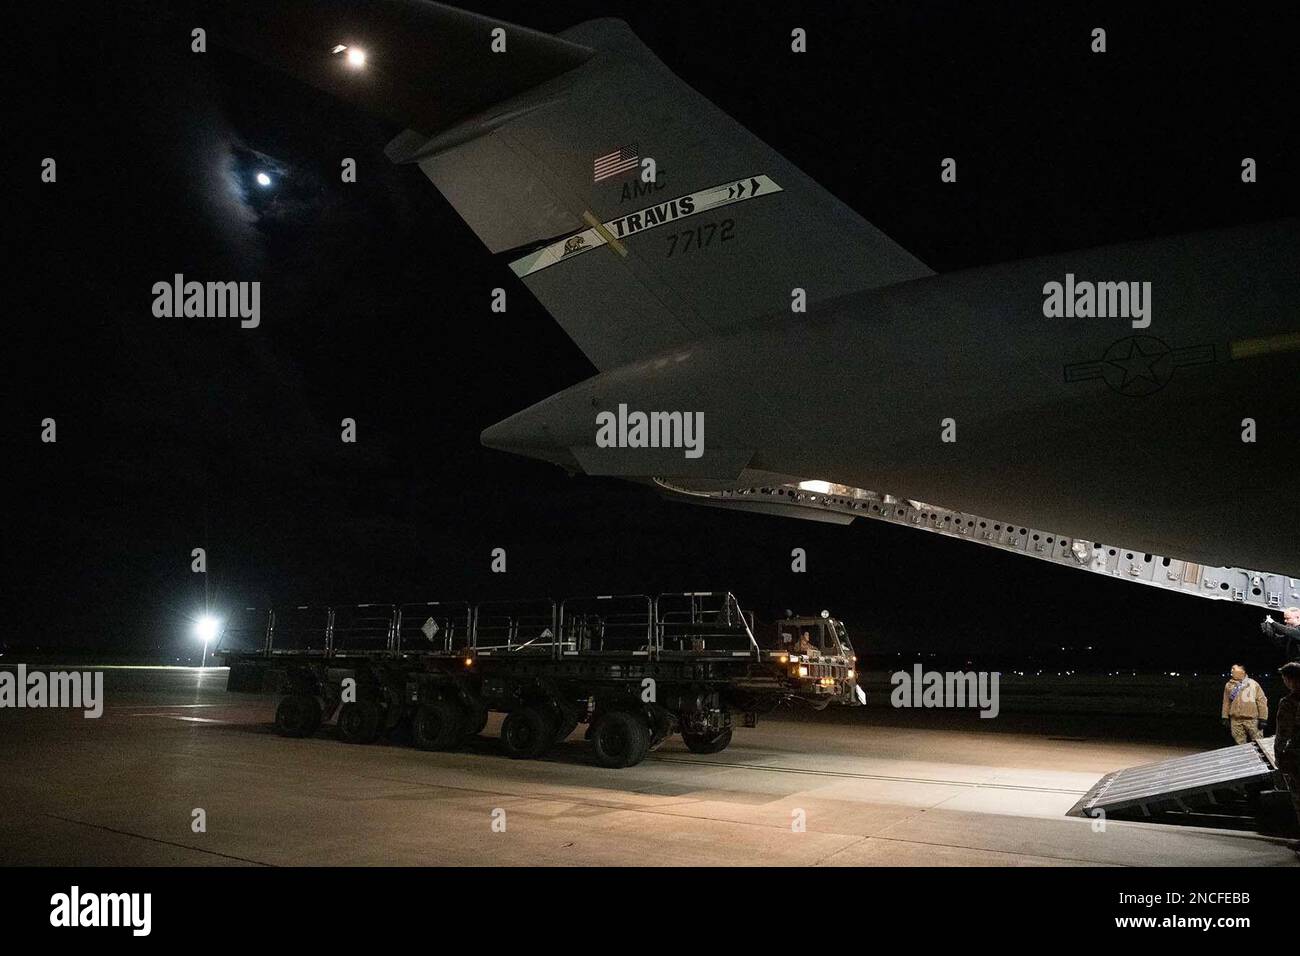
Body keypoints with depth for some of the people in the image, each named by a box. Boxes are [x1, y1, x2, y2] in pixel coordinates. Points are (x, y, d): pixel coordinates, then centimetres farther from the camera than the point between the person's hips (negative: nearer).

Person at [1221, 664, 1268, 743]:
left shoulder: (1253, 684, 2)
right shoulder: (1229, 685, 10)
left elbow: (1262, 701, 1)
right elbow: (1226, 703, 14)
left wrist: (1262, 718, -3)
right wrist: (1225, 718, 10)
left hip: (1252, 720, -2)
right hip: (1236, 721, 2)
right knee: (1240, 745, 7)